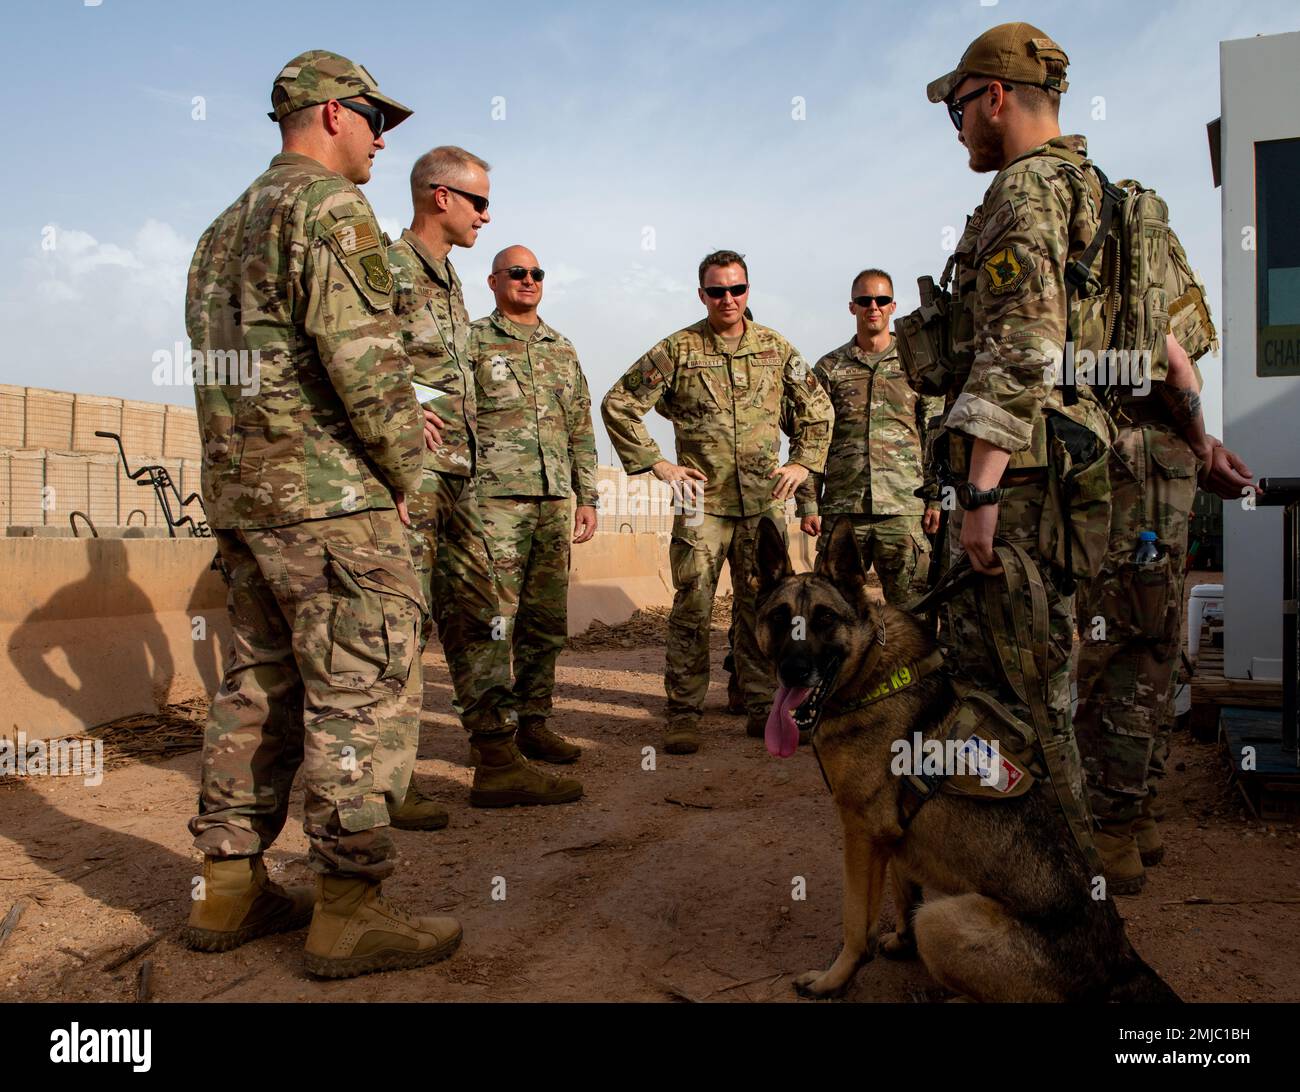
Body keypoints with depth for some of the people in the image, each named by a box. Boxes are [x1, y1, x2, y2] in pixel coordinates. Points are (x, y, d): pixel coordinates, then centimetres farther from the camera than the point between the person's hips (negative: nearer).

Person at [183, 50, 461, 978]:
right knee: (363, 693, -5)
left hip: (240, 493, 10)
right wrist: (403, 465, -8)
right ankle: (351, 912, 0)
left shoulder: (226, 227, 22)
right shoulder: (331, 207, -7)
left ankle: (229, 888, 21)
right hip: (330, 494, -9)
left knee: (263, 686, 14)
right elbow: (363, 355, -19)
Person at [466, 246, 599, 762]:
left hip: (555, 502, 6)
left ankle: (533, 722, 18)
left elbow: (581, 428, 19)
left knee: (546, 622, 8)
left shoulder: (563, 348, 19)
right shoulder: (471, 341, 3)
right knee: (493, 620, -5)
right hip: (496, 499, -5)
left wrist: (587, 497, 14)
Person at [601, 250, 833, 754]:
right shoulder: (678, 349, 0)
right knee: (692, 607, -4)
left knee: (762, 607, 8)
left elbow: (818, 408, 20)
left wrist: (803, 463, 9)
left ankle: (763, 707, 20)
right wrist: (655, 462, -4)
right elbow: (618, 404, 0)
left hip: (763, 500, 3)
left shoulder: (775, 348, 9)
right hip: (701, 499, -3)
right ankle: (684, 714, 5)